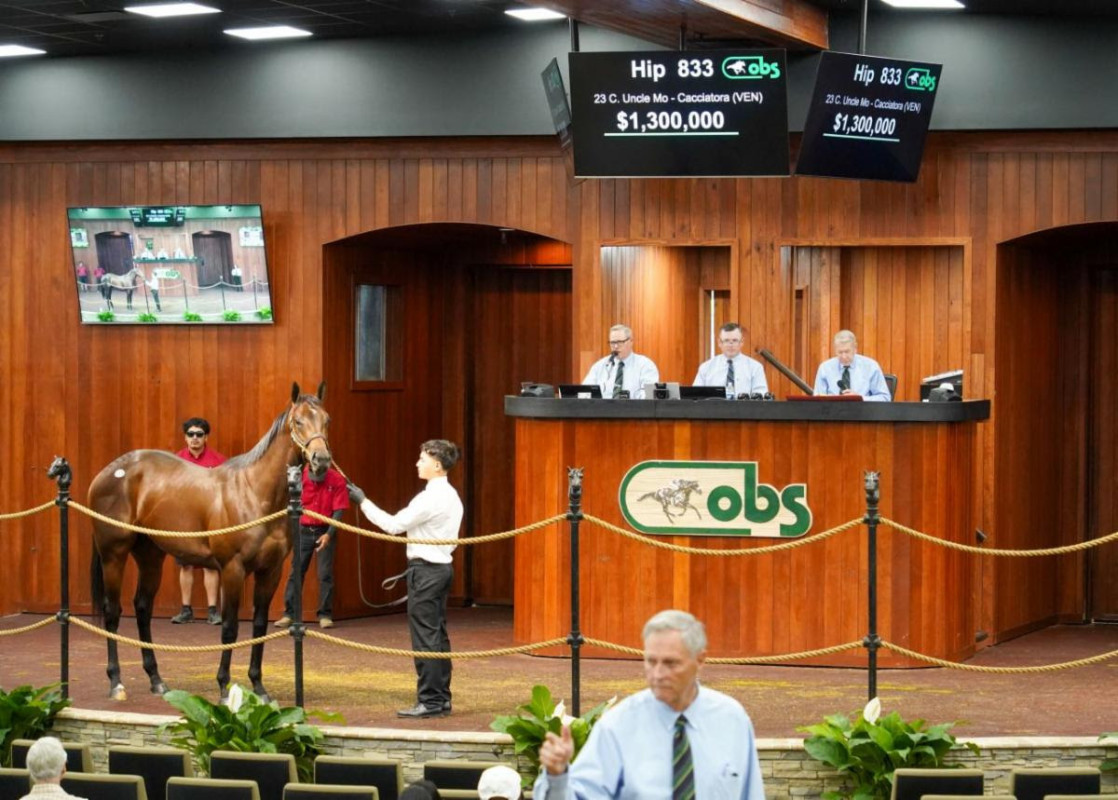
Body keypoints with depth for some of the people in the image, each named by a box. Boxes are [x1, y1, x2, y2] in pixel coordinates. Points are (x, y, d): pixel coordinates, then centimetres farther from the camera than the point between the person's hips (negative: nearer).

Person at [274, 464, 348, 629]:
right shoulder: (301, 476, -8)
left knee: (325, 574, -2)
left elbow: (339, 510, -10)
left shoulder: (337, 480, -10)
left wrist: (329, 534, -20)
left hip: (324, 532, -1)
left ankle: (325, 615, 6)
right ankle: (289, 614, 9)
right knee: (296, 572, 3)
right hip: (303, 530, 1)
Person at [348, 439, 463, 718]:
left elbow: (394, 524, -16)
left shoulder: (430, 498, -18)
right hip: (442, 567, 10)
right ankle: (441, 698, 15)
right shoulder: (451, 496, 13)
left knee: (425, 637, -7)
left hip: (426, 570, -10)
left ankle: (429, 701, -7)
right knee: (437, 635, 12)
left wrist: (363, 502, -8)